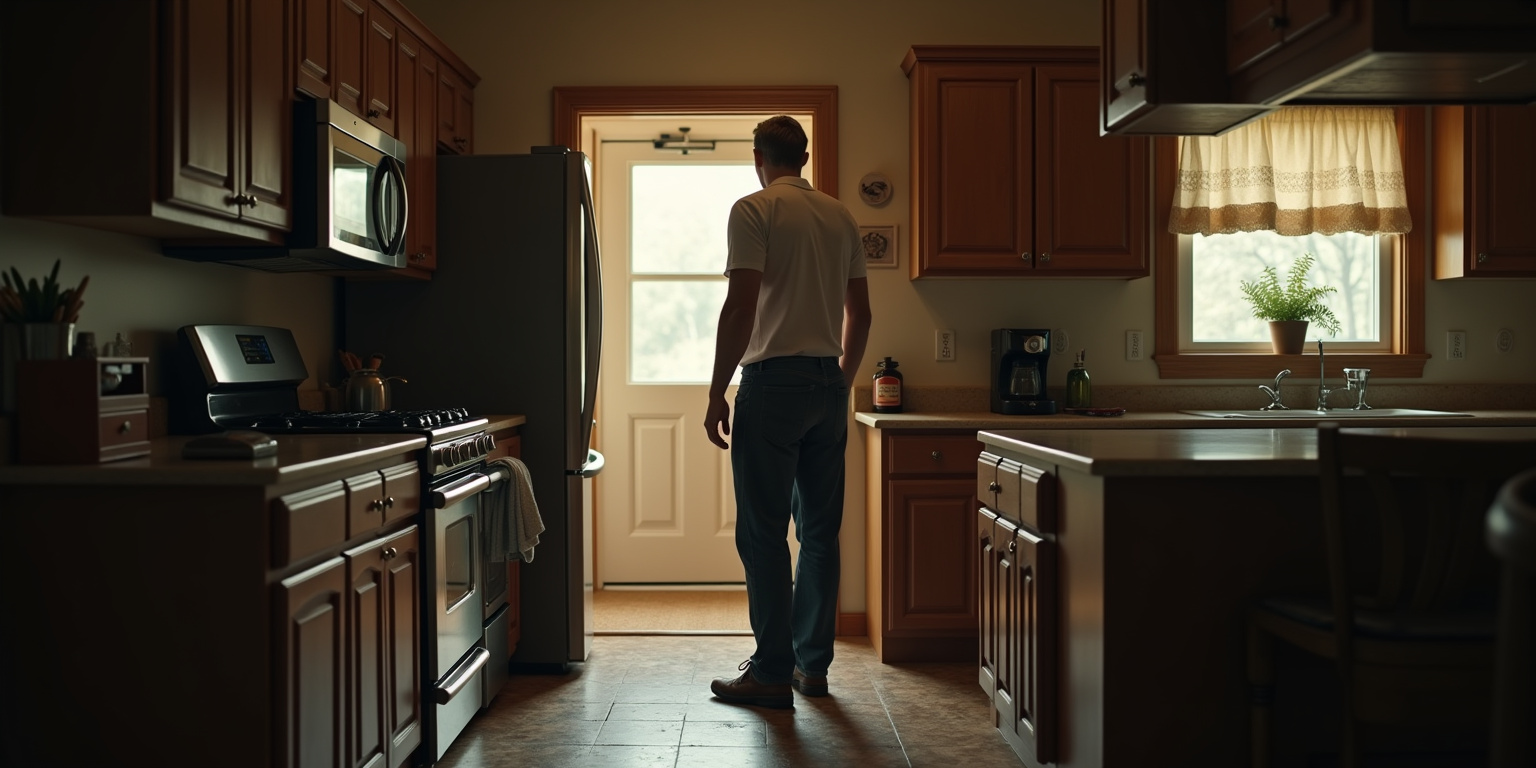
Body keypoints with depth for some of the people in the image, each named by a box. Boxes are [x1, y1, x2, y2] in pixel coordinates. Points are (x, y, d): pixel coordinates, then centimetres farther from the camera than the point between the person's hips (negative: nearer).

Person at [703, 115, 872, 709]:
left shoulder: (754, 210, -6)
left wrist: (717, 393, -10)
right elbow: (859, 312, 16)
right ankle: (812, 665, 18)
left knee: (763, 532, -1)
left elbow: (741, 307, -15)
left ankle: (773, 673, 2)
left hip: (774, 380, -6)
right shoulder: (840, 216, 13)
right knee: (820, 530, 10)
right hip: (829, 382, 7)